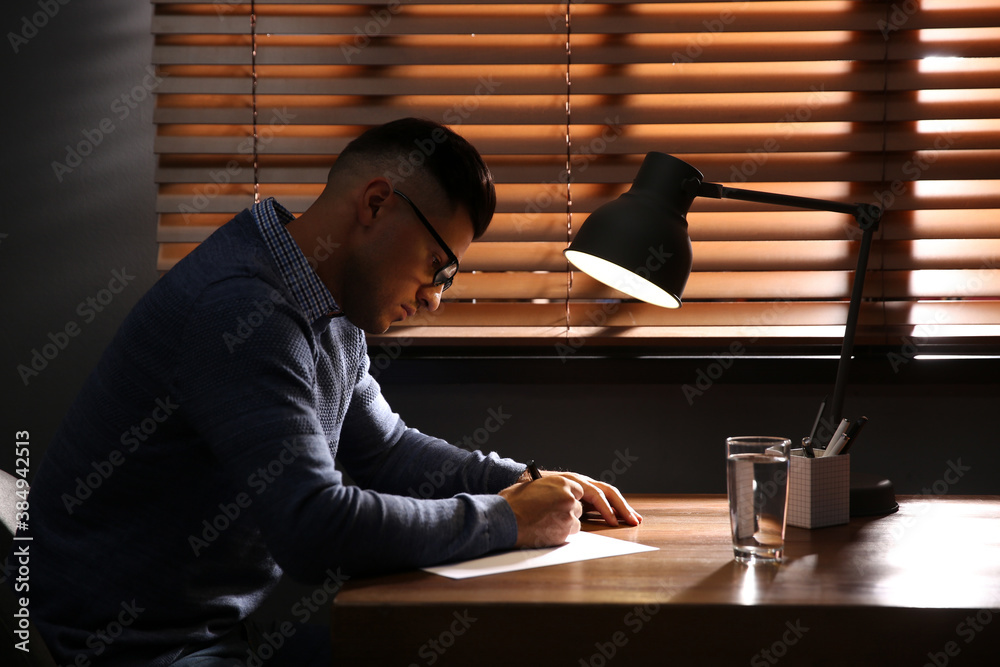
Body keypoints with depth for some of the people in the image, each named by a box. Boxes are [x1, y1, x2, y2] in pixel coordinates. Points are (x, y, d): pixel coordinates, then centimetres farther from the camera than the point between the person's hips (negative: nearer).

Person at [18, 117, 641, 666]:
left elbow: (384, 448, 18)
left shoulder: (332, 313, 5)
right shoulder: (240, 312, -26)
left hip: (236, 616, 9)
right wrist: (507, 517, -21)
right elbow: (317, 529, -32)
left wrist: (527, 482, 4)